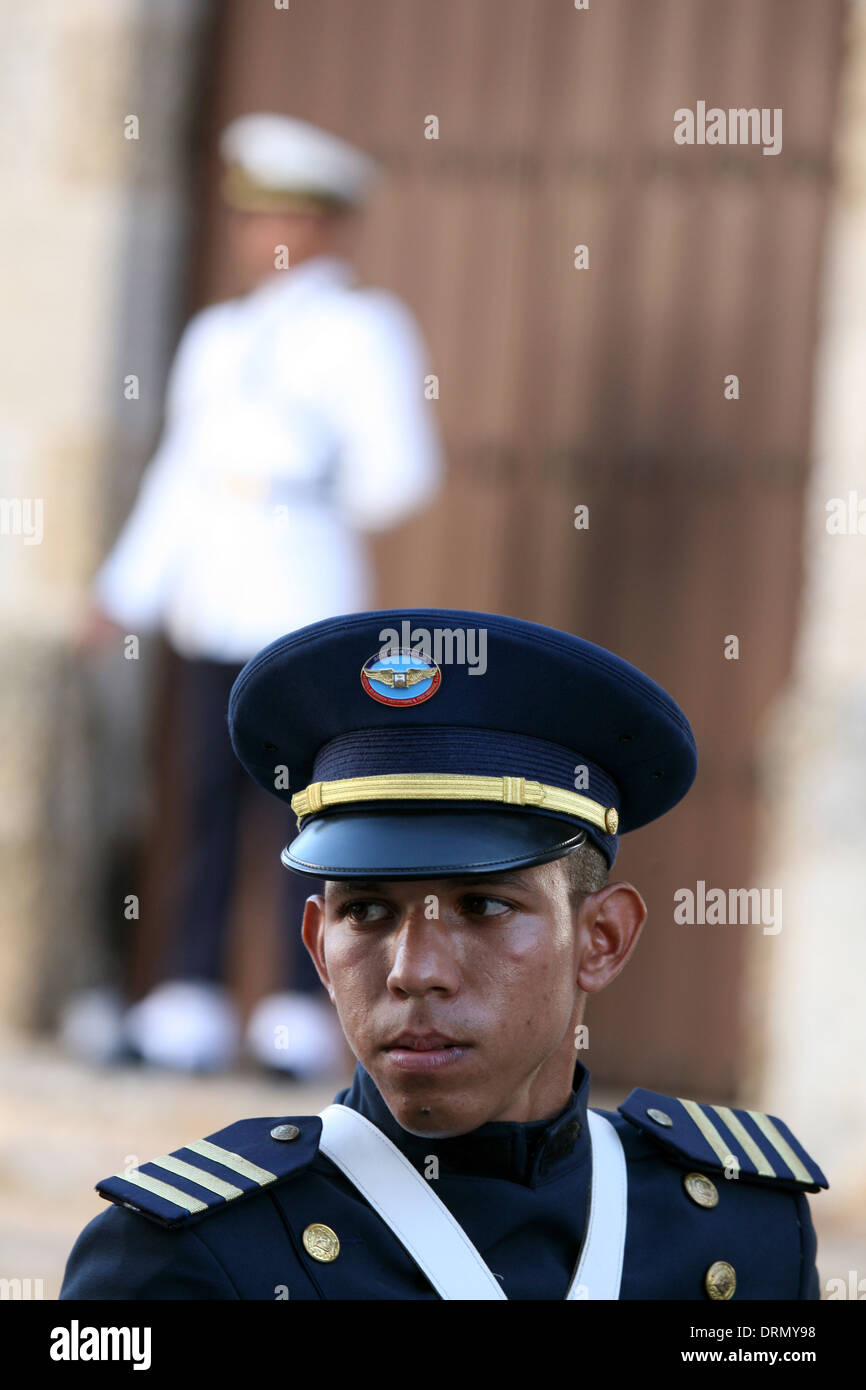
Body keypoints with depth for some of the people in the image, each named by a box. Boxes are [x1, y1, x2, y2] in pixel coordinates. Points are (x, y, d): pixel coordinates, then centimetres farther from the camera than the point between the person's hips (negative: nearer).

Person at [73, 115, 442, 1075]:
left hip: (303, 609, -6)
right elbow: (179, 476, 20)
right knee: (208, 810, 4)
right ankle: (190, 1008, 6)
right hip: (210, 615, 6)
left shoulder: (361, 330, -1)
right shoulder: (214, 338, 19)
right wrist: (126, 595, 16)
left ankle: (304, 1022, -2)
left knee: (302, 813, -5)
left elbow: (401, 472, -8)